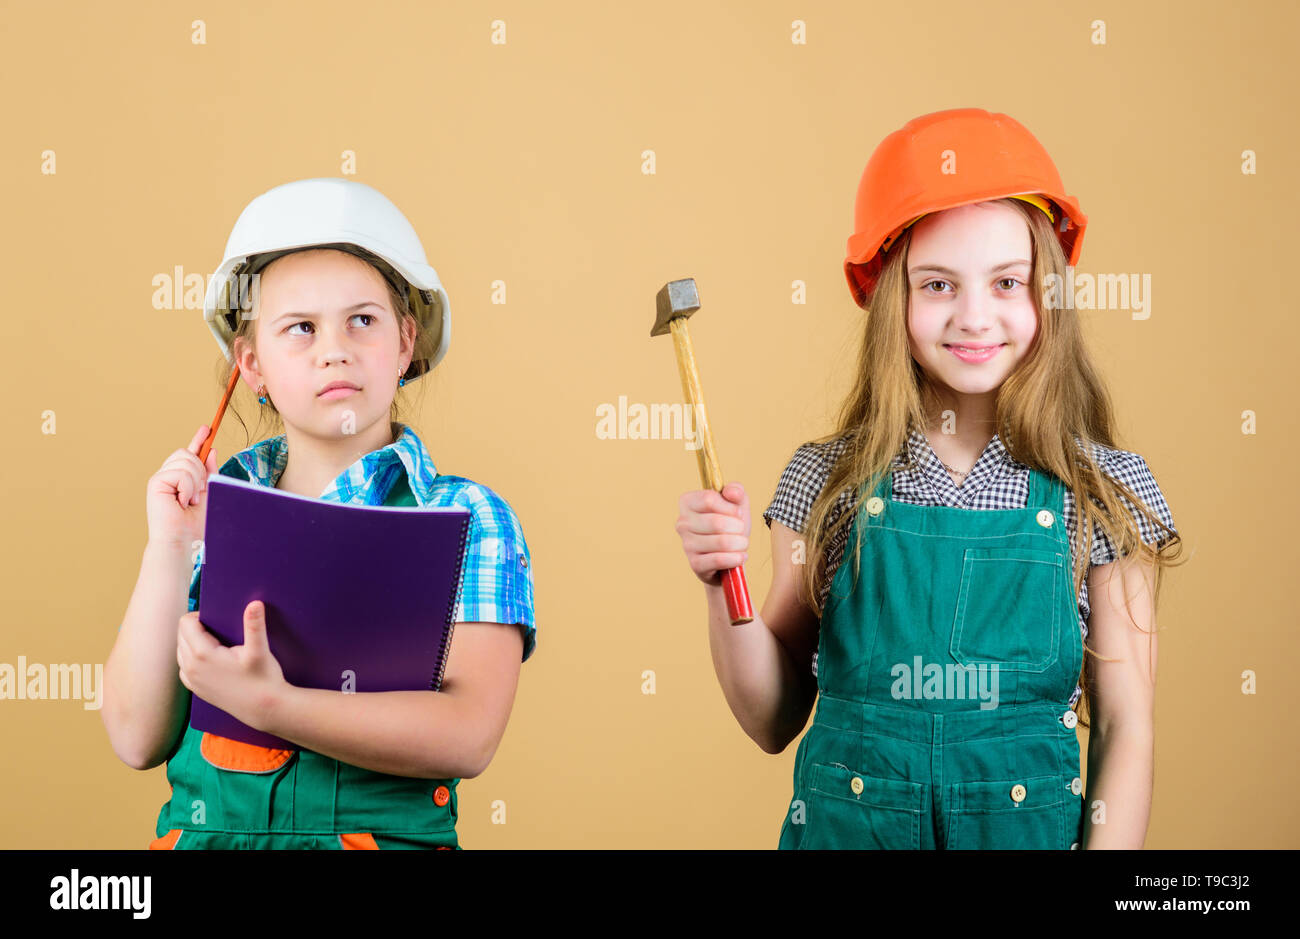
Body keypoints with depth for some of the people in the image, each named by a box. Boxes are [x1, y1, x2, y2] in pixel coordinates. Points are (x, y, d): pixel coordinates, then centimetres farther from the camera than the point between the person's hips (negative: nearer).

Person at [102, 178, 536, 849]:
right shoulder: (206, 505, 8)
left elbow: (467, 736, -12)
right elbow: (138, 739, 3)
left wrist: (266, 703, -21)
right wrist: (170, 550, -6)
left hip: (385, 831, -2)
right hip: (203, 831, 2)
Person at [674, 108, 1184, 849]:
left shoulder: (1109, 492, -8)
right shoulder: (828, 481, -7)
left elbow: (1126, 730, -3)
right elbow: (774, 723, -1)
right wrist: (724, 590, -15)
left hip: (1029, 824, 0)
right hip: (844, 822, 0)